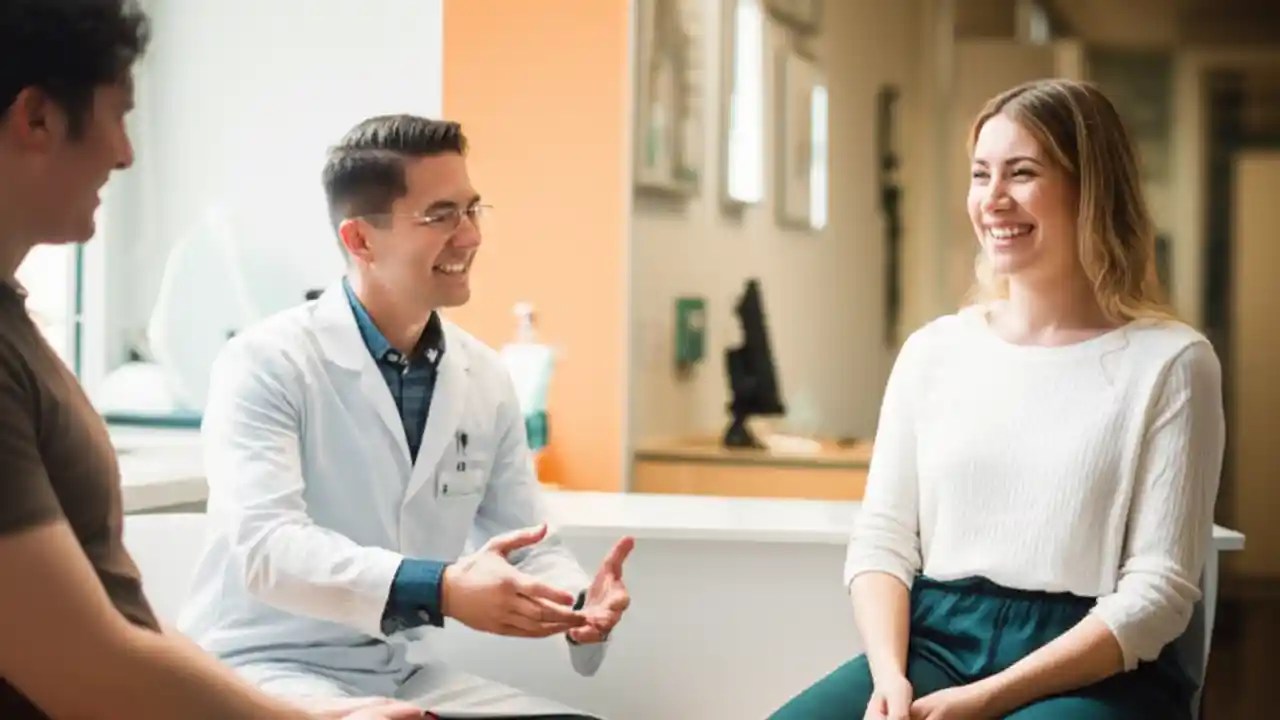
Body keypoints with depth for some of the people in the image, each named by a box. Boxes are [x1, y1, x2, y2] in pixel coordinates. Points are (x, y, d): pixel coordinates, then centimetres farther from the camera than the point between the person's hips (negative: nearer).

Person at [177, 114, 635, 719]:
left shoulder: (487, 379, 5)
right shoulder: (266, 364, -13)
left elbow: (528, 545, 7)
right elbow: (265, 545, -25)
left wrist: (577, 602, -17)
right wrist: (441, 590, -39)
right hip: (267, 668, -6)